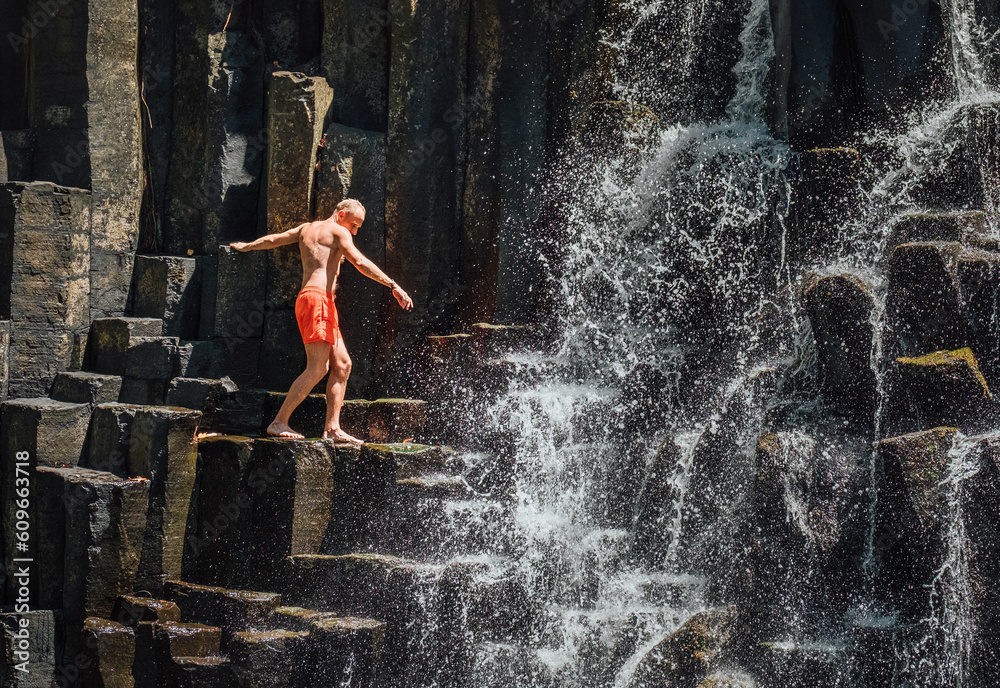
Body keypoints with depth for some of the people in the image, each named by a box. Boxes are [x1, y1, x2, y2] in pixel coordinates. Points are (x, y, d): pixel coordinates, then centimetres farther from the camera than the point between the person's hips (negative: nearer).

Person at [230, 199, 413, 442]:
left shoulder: (306, 228, 23)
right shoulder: (337, 231, -1)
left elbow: (273, 239, 35)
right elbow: (360, 262, -14)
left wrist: (246, 246, 54)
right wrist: (393, 286, -18)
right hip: (318, 298, -10)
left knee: (342, 364, 6)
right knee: (317, 368, -14)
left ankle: (332, 427, 1)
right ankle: (279, 423, -13)